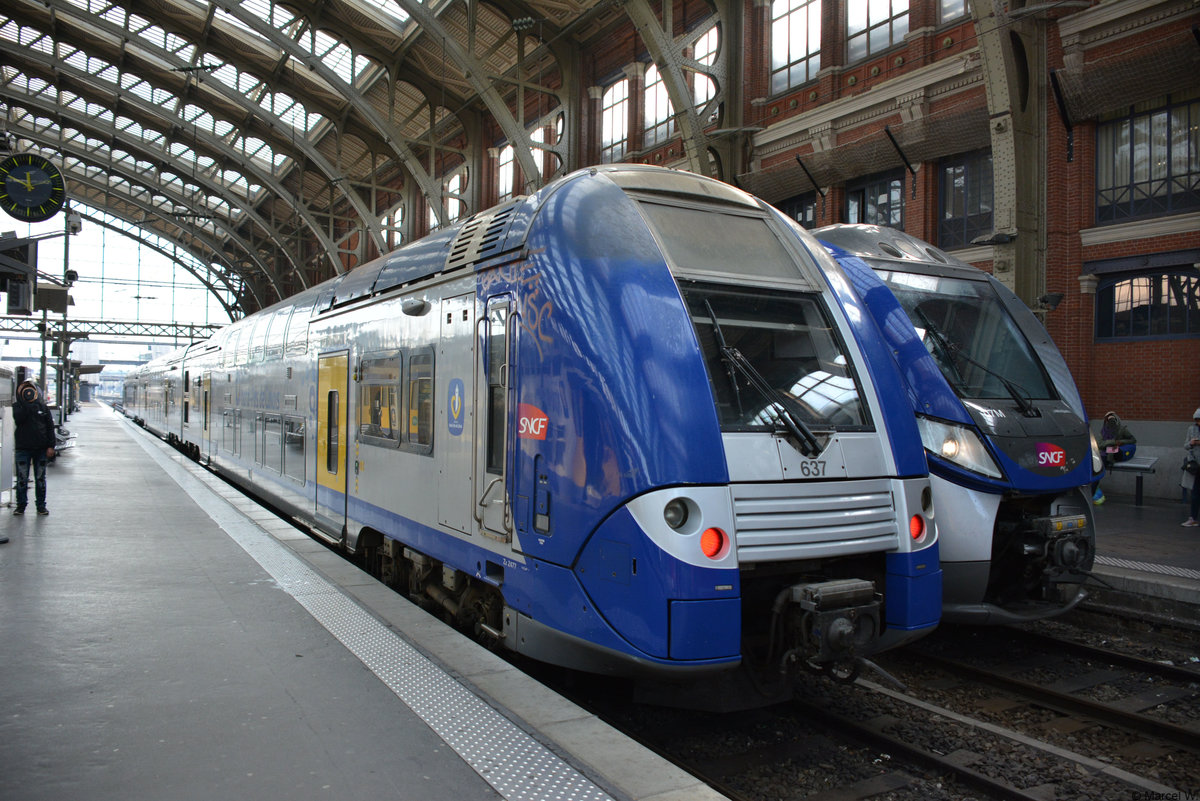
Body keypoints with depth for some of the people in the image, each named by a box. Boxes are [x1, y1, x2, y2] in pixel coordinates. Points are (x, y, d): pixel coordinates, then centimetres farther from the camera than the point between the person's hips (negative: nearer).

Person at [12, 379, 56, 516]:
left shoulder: (42, 406, 6)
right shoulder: (17, 406, 3)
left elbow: (50, 426, 6)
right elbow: (19, 419, -18)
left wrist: (51, 446, -1)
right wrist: (26, 404, -20)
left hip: (41, 448, 1)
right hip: (23, 448, -1)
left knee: (40, 478, 6)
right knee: (22, 478, -1)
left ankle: (41, 505, 13)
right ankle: (21, 505, 9)